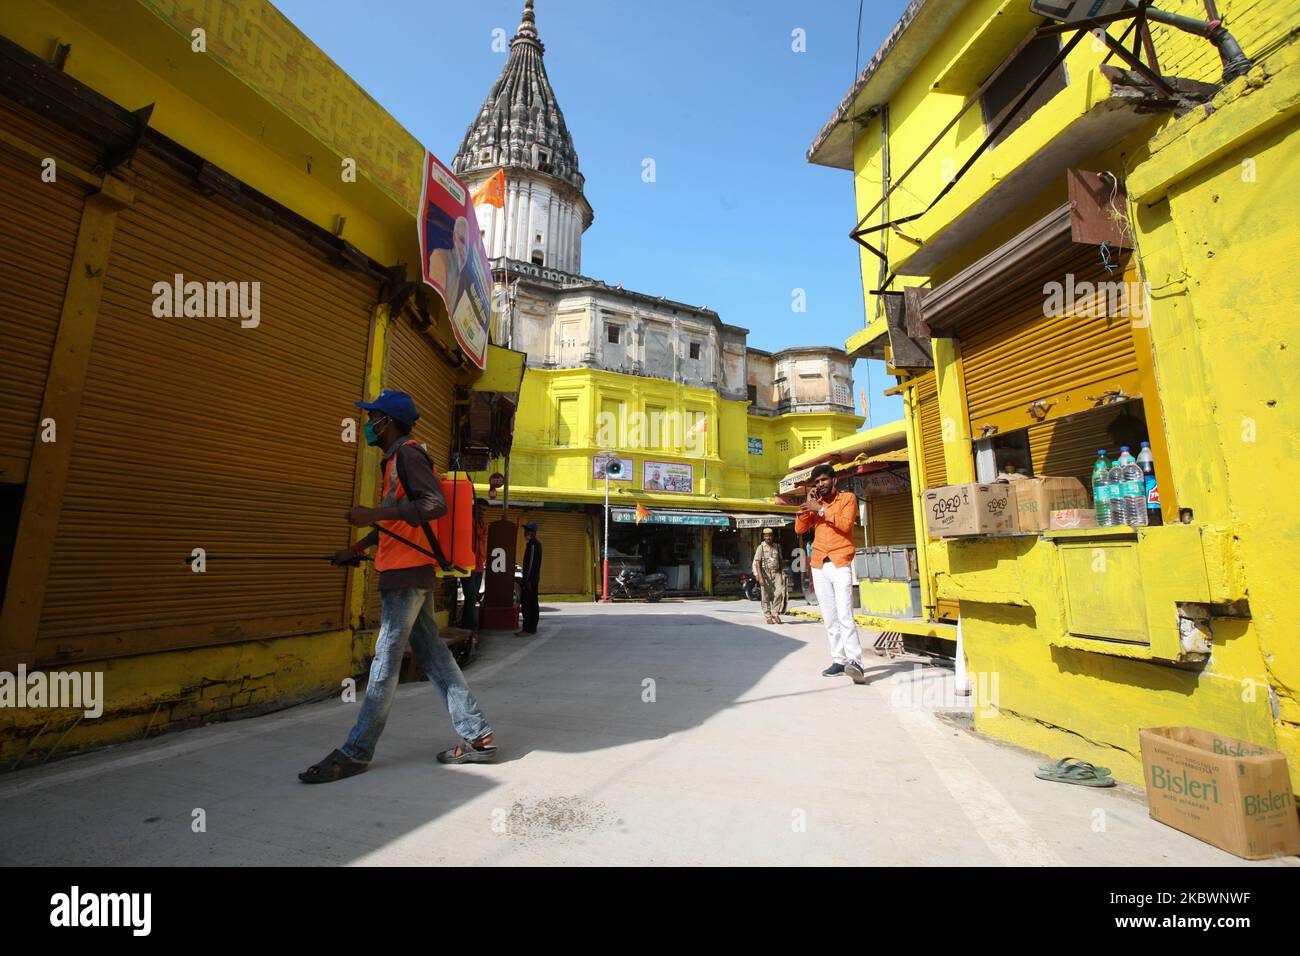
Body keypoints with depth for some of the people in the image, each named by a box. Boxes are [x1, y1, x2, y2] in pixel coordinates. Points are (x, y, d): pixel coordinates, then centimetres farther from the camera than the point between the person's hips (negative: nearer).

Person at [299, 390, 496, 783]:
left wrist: (372, 514, -22)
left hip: (407, 573, -10)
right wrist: (356, 550, 27)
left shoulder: (408, 454, -9)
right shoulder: (396, 459, 22)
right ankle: (477, 737, 15)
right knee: (432, 655, 10)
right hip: (413, 573, 10)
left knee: (386, 660, -1)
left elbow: (435, 504, -23)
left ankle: (355, 753, 11)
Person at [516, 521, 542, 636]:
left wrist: (528, 580, -21)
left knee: (526, 604, -9)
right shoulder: (537, 543, 17)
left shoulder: (532, 544, -14)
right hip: (534, 579, 10)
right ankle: (532, 627, 17)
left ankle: (527, 628, -8)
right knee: (533, 604, 12)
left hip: (530, 579, -10)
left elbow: (531, 563, -20)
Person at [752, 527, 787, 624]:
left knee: (780, 592, -12)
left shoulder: (777, 547, 11)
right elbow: (757, 563, -7)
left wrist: (782, 573, 6)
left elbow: (781, 561, 16)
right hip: (765, 573, -3)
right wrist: (760, 577, -16)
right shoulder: (761, 548, -1)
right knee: (766, 596, 1)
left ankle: (775, 613, 4)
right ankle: (768, 617, 11)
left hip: (776, 573, 3)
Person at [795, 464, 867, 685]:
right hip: (819, 566, 5)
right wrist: (808, 504, 0)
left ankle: (855, 662, -19)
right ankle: (839, 660, 8)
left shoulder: (847, 497, 4)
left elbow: (846, 524, -12)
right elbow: (799, 528, 9)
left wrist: (821, 509, -14)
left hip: (840, 564, -5)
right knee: (829, 617, 4)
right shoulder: (815, 504, 17)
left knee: (844, 614, -17)